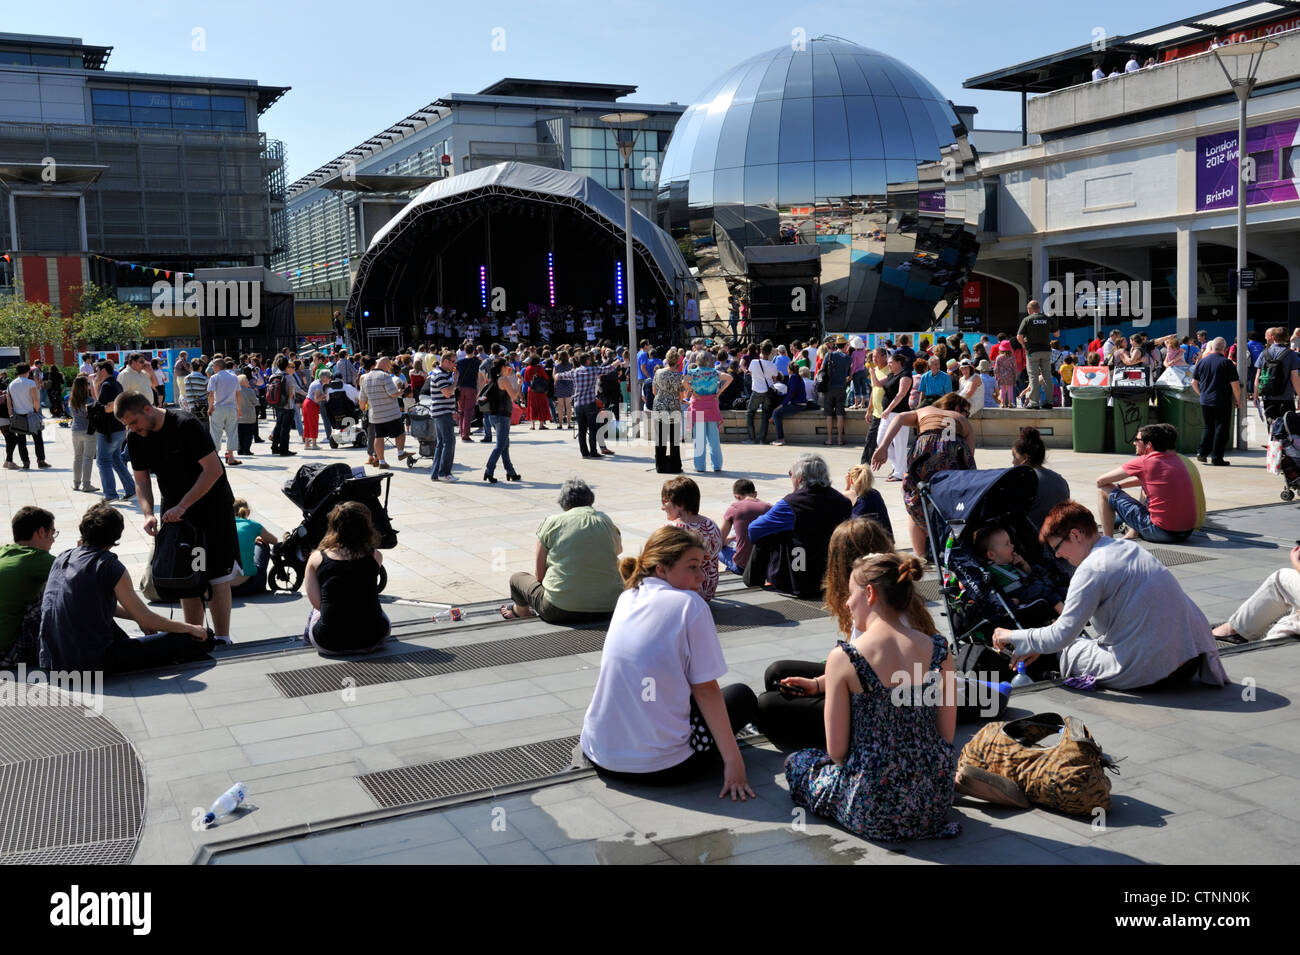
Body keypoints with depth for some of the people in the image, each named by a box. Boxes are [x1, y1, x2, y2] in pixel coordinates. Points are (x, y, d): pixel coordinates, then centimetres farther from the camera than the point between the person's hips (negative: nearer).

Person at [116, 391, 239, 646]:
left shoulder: (186, 425, -20)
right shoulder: (137, 438, -1)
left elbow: (214, 470, -22)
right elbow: (142, 480, 8)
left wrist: (181, 506, -23)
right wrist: (148, 514, -10)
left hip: (212, 507, -6)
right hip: (175, 511, 6)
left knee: (217, 577, -5)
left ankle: (222, 641, 1)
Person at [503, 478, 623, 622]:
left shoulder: (552, 522, -2)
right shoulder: (607, 521, 5)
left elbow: (539, 575, 4)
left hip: (561, 612, -3)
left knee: (517, 578, 23)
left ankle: (521, 612, 54)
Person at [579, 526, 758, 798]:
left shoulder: (627, 599, 7)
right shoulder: (690, 604, -11)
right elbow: (705, 689, -12)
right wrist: (733, 760, -9)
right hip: (660, 769, -5)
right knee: (742, 695, 18)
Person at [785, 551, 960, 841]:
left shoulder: (844, 658, -15)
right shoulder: (938, 649, -4)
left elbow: (837, 750, -10)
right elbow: (947, 736, 4)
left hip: (874, 813, -5)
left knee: (796, 762, 25)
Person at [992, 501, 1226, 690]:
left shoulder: (1092, 568, -12)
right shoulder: (1126, 547, 14)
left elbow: (1062, 635, -13)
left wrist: (1013, 637, 3)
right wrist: (1037, 646, 24)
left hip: (1153, 671, -7)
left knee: (1068, 650, 15)